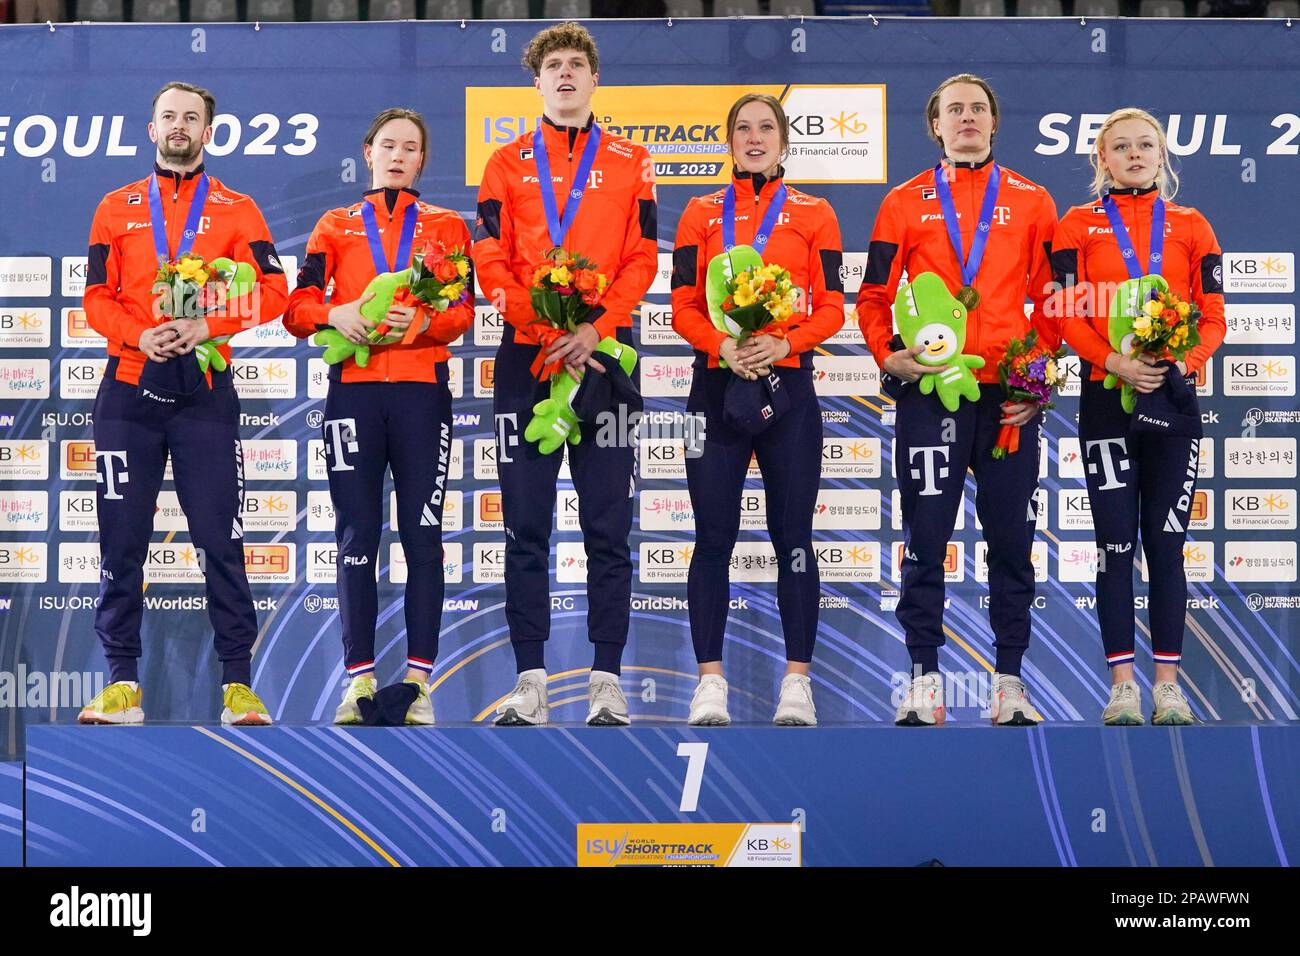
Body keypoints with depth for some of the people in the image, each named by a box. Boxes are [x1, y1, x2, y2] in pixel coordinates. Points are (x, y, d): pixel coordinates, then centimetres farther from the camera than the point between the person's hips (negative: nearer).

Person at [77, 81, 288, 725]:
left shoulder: (236, 211, 8)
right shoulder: (117, 208, 12)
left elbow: (271, 291, -1)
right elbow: (97, 297, 6)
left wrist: (207, 324, -15)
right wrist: (139, 334, -12)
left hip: (205, 389, -1)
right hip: (129, 388, 2)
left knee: (220, 539, -4)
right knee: (121, 540, 1)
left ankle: (237, 683, 2)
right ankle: (123, 683, 8)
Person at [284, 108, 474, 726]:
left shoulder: (447, 226, 14)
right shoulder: (336, 225, 16)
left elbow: (463, 311, 4)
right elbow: (298, 307, 8)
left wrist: (422, 322, -16)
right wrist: (335, 315, -14)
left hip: (423, 390, 0)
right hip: (353, 390, 1)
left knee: (423, 536, -3)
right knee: (356, 538, -2)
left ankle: (418, 681, -1)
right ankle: (360, 679, 1)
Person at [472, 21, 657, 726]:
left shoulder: (631, 163, 10)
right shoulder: (508, 165, 11)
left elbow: (641, 259, 3)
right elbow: (491, 261, 3)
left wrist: (596, 329, -12)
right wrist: (546, 331, -11)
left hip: (603, 353, -1)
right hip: (526, 355, 1)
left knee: (607, 527, -1)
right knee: (526, 528, 1)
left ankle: (606, 681, 3)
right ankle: (530, 681, 5)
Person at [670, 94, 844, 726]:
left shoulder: (813, 214, 8)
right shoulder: (702, 213, 11)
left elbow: (831, 309, 3)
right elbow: (683, 306, 5)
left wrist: (784, 343, -15)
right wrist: (721, 345, -14)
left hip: (788, 384, -1)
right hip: (717, 386, 1)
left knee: (792, 538, 0)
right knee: (713, 538, 0)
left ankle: (797, 683, 5)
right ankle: (710, 681, 4)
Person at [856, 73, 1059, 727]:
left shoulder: (1031, 202, 11)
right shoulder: (905, 203, 9)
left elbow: (1050, 298, 11)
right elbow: (873, 296, 9)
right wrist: (888, 355, -8)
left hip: (1011, 397, 1)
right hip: (928, 392, -1)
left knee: (1011, 542, 4)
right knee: (925, 540, 0)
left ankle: (1009, 683, 11)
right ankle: (924, 680, 7)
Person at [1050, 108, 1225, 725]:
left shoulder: (1190, 226, 10)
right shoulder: (1079, 225, 6)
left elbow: (1213, 316, 6)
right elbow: (1068, 315, -2)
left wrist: (1186, 363, -13)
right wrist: (1115, 362, -18)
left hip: (1173, 396, 1)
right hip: (1106, 396, -1)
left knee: (1166, 542, 1)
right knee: (1116, 542, -1)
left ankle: (1168, 683, 5)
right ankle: (1122, 684, 3)